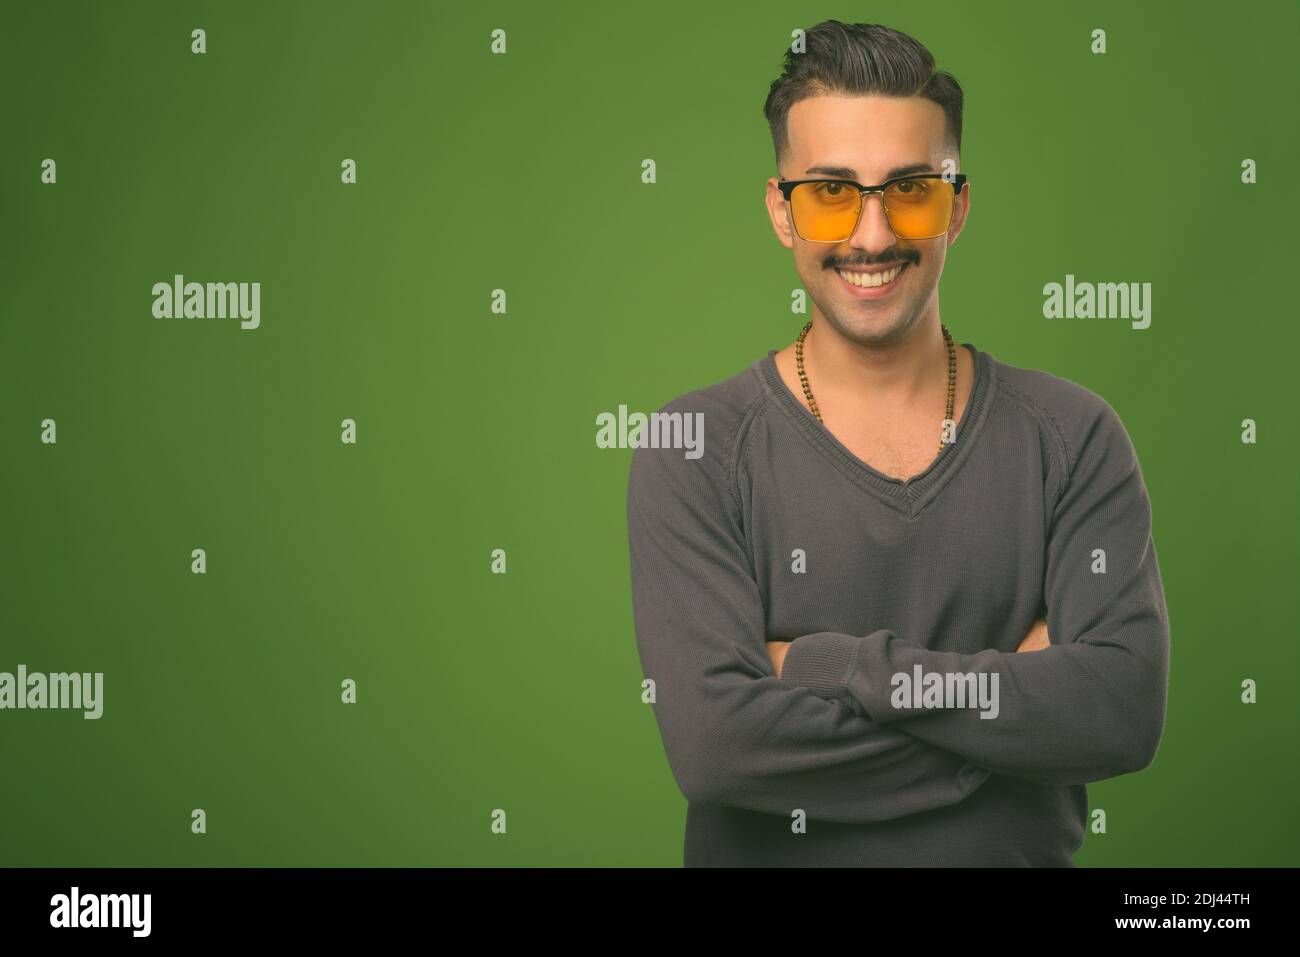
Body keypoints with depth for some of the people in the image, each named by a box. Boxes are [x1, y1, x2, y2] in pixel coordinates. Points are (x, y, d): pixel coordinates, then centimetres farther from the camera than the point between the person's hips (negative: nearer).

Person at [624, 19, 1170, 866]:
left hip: (1021, 852, 1)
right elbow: (713, 739, -24)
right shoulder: (694, 452, -13)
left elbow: (1126, 707, -19)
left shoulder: (1072, 437, -8)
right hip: (763, 857, -1)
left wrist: (823, 664, -22)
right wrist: (1013, 695, -20)